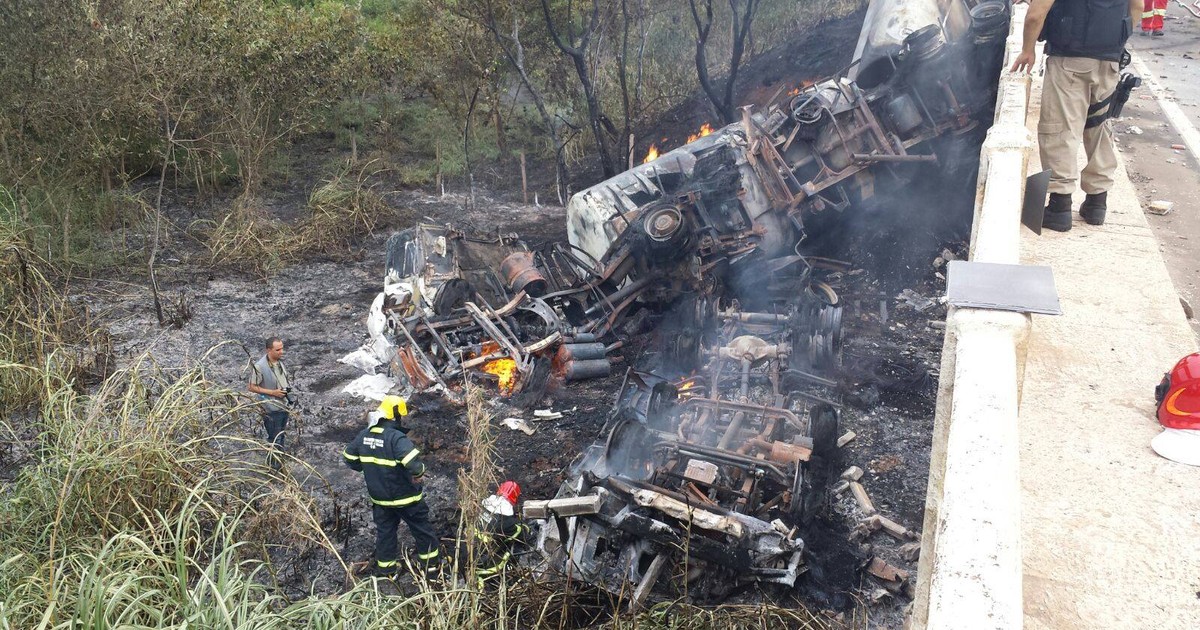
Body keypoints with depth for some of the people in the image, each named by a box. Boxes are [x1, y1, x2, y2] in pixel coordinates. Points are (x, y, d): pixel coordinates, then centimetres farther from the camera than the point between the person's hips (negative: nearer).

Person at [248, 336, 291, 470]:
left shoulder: (280, 361, -5)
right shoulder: (259, 367, -25)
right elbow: (252, 387, -17)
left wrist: (287, 387, 1)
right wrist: (272, 392, -22)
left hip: (283, 405, 7)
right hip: (271, 409, -7)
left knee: (281, 435, 23)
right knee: (274, 439, 7)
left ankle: (279, 458, 42)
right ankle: (273, 465, 26)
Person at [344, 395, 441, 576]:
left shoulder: (363, 435, -4)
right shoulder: (396, 437, -29)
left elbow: (350, 457, 10)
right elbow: (412, 462, -40)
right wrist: (419, 473, -19)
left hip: (379, 497, 6)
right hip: (405, 497, -6)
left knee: (384, 530, 22)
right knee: (422, 529, 13)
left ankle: (385, 566, 33)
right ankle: (431, 564, 25)